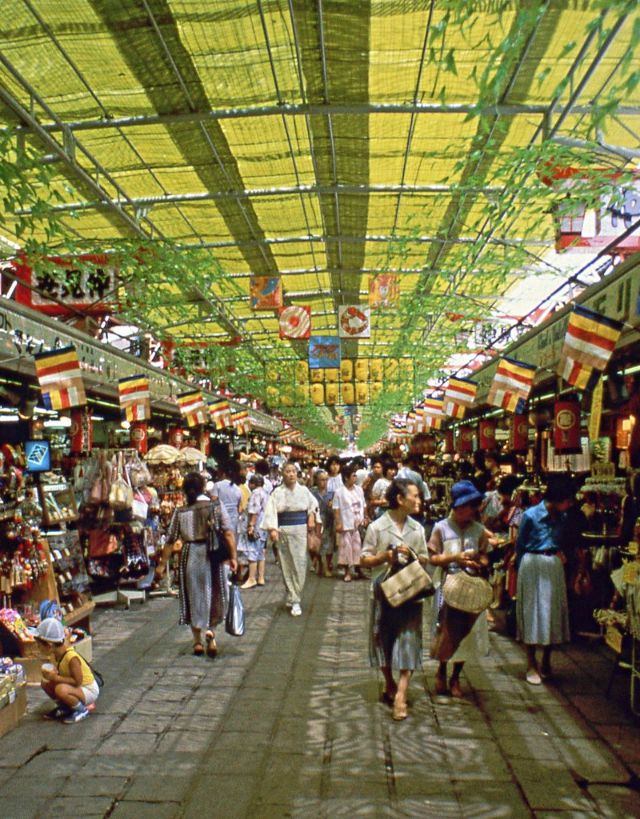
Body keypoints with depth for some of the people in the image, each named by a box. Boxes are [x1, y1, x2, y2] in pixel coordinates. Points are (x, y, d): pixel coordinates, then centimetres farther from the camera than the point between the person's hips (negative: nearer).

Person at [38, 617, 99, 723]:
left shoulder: (72, 657, -31)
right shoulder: (57, 653, -8)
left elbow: (77, 681, -29)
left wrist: (56, 678, -27)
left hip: (89, 691, -9)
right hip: (74, 687, 9)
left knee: (61, 689, -34)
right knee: (45, 683, 0)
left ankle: (82, 710, -9)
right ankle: (64, 707, 15)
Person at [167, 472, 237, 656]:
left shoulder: (181, 512, -1)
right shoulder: (216, 506, -5)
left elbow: (171, 539, 2)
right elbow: (228, 533, -11)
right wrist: (233, 557, -7)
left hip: (189, 556, 1)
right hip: (213, 556, -1)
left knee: (194, 596, 13)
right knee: (214, 593, 14)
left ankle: (197, 641, 19)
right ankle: (210, 630, -7)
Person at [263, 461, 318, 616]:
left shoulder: (303, 490, 4)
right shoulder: (277, 492, -3)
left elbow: (313, 503, 21)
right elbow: (271, 511, -10)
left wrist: (311, 517, 8)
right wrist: (272, 529, -20)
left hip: (300, 529, 1)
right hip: (283, 530, 0)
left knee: (299, 564, -6)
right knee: (286, 565, 5)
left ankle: (295, 600, -2)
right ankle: (293, 597, 18)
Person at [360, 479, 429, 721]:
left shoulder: (417, 528, 4)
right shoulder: (377, 527, -7)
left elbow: (425, 560, 11)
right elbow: (364, 560, -5)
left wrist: (413, 556, -10)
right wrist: (386, 556, -20)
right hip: (384, 591, -2)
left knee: (408, 642, -6)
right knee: (383, 640, 11)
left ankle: (400, 694, -3)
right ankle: (390, 685, 32)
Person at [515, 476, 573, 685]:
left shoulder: (561, 517, 2)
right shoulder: (530, 515, -12)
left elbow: (561, 543, 13)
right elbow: (520, 546, -2)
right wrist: (522, 569, 4)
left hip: (554, 566, 5)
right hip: (533, 565, -5)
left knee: (554, 612, 10)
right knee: (533, 612, 2)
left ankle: (546, 663, 26)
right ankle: (532, 665, 13)